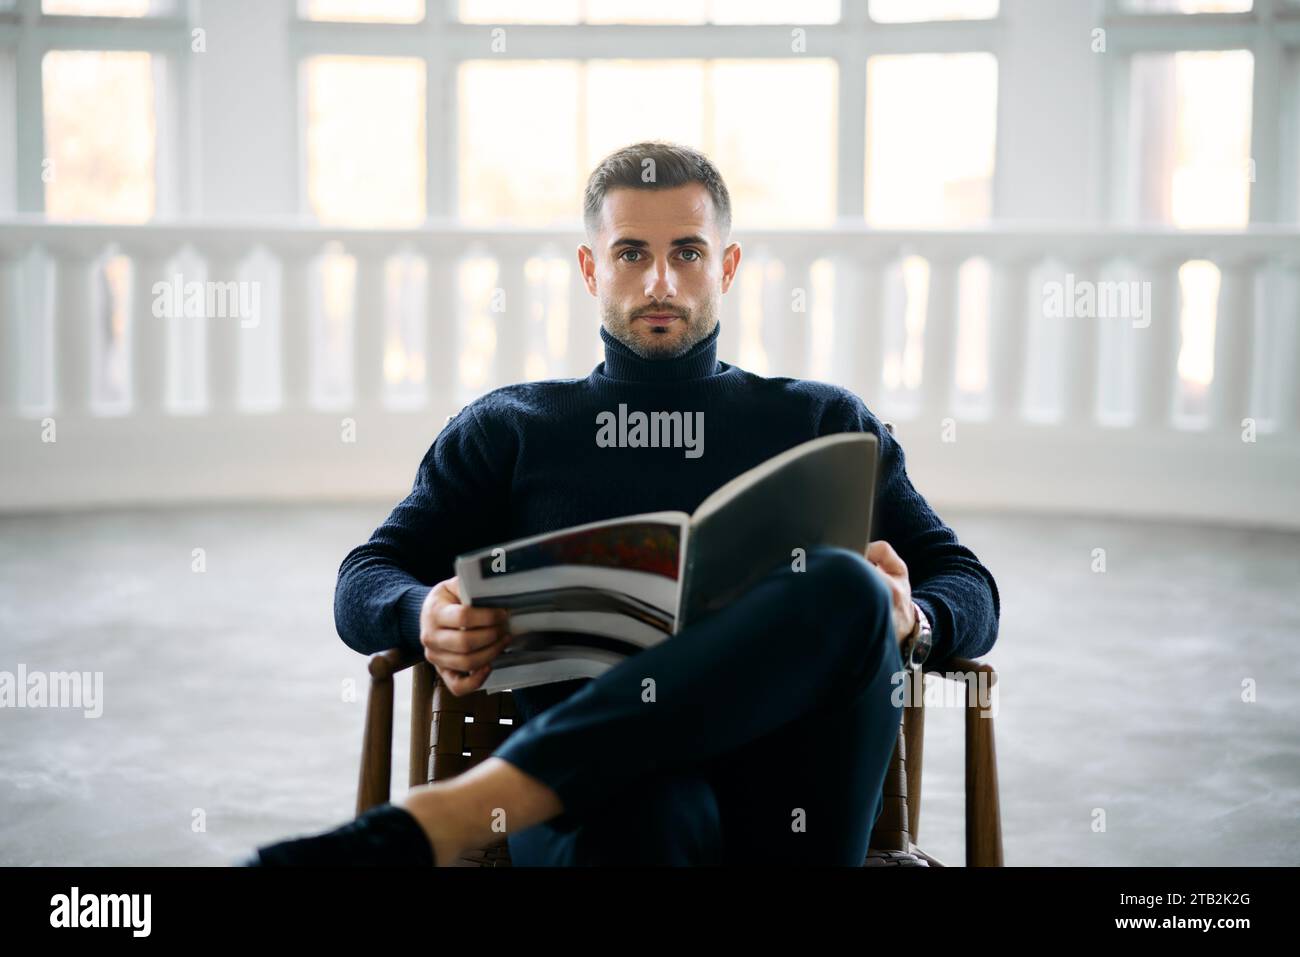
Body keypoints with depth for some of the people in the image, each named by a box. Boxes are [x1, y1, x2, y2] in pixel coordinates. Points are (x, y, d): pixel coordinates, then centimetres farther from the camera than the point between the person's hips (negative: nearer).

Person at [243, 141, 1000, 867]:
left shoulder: (824, 422, 24)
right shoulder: (510, 428, 23)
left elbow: (970, 590, 19)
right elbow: (365, 585, 18)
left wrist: (909, 620, -8)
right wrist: (427, 617, -8)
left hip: (789, 785, 4)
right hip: (595, 774, -3)